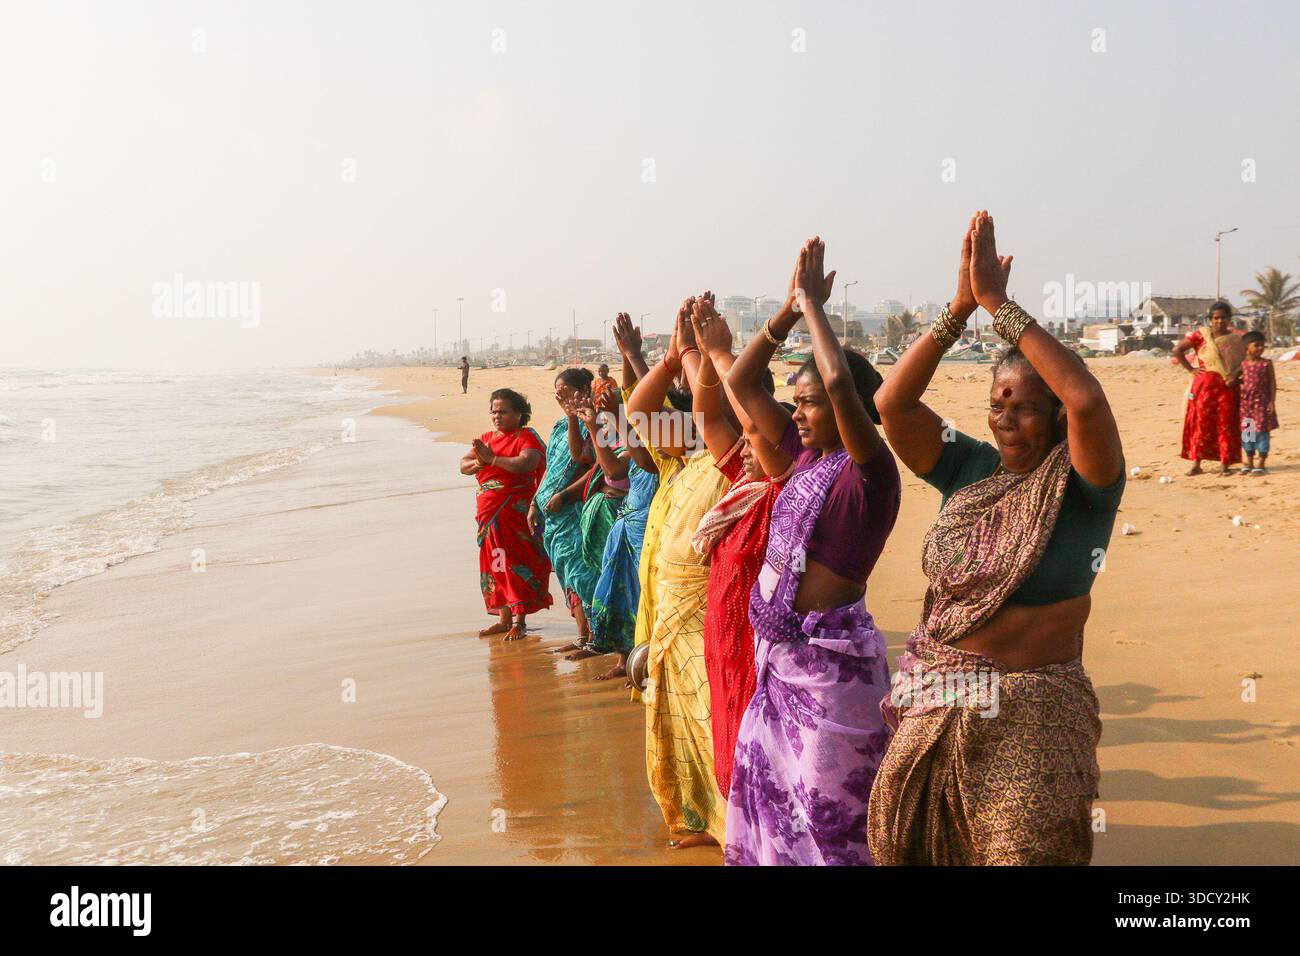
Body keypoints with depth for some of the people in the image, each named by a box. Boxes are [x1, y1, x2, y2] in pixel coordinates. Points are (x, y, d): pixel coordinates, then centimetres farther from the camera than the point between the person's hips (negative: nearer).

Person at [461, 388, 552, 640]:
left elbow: (526, 463, -23)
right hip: (489, 514, 7)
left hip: (515, 514, -7)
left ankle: (520, 622, -2)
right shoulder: (486, 438, 16)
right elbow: (463, 466, 10)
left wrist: (492, 458, -19)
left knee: (516, 565, -6)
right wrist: (478, 462, -12)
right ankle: (504, 619, 17)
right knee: (495, 565, 9)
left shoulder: (526, 437, -5)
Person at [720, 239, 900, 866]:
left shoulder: (870, 470, -14)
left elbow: (841, 382, -32)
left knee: (831, 814, 3)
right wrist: (788, 312, 2)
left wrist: (814, 304, -19)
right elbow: (740, 383, 12)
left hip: (830, 656, -8)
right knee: (765, 794, 16)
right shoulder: (806, 455, 8)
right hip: (777, 651, 8)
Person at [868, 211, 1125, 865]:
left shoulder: (1082, 487, -8)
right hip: (933, 706, 5)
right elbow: (891, 403, -7)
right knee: (904, 846, 14)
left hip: (1030, 717, -5)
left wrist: (998, 303, -25)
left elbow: (1088, 400, -28)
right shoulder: (969, 470, 4)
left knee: (1023, 849, 2)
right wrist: (960, 308, -15)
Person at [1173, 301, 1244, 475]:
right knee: (1201, 422, -1)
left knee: (1226, 424, 2)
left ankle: (1225, 463, 8)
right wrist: (1190, 369, -3)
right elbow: (1177, 350, 0)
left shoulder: (1236, 339, 8)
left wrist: (1236, 375, -10)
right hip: (1205, 386, -1)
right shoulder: (1201, 335, 2)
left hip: (1228, 387, 1)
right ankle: (1196, 462, 3)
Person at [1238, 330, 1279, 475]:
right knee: (1246, 432, 7)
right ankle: (1250, 464, 17)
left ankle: (1262, 464, 4)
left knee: (1261, 431, -2)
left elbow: (1272, 383, -2)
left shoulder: (1267, 363, -2)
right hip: (1246, 402, 3)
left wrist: (1272, 401, -7)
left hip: (1262, 402, -3)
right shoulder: (1243, 365, 4)